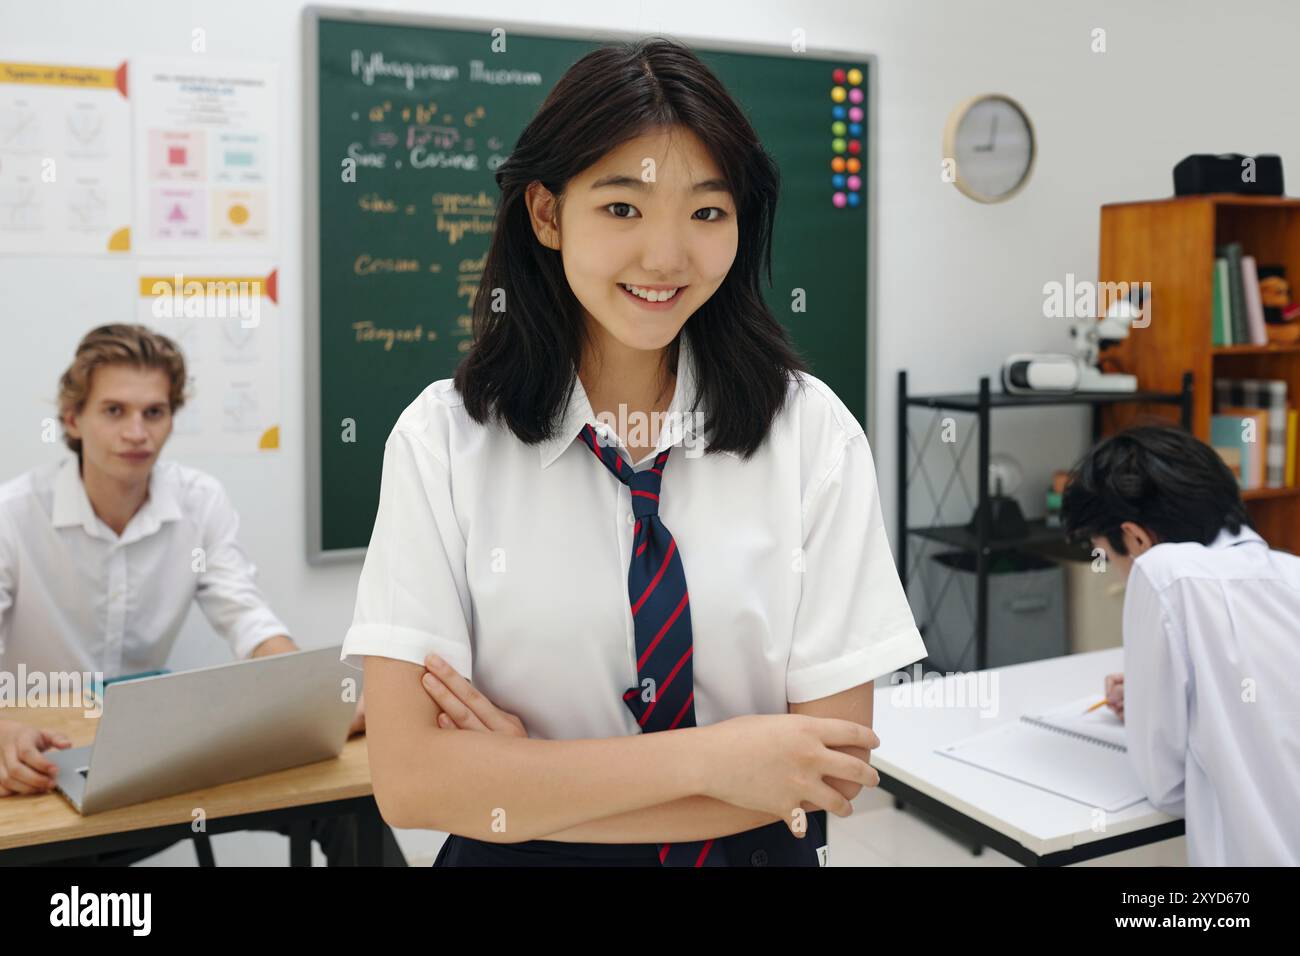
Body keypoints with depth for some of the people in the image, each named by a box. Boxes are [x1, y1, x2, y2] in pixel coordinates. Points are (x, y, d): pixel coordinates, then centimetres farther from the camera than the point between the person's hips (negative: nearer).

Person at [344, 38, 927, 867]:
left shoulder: (813, 432, -12)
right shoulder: (443, 439, -13)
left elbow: (829, 773, -15)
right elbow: (409, 778, -18)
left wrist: (518, 780, -19)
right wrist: (710, 760, -22)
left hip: (756, 853, 1)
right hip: (511, 856, 0)